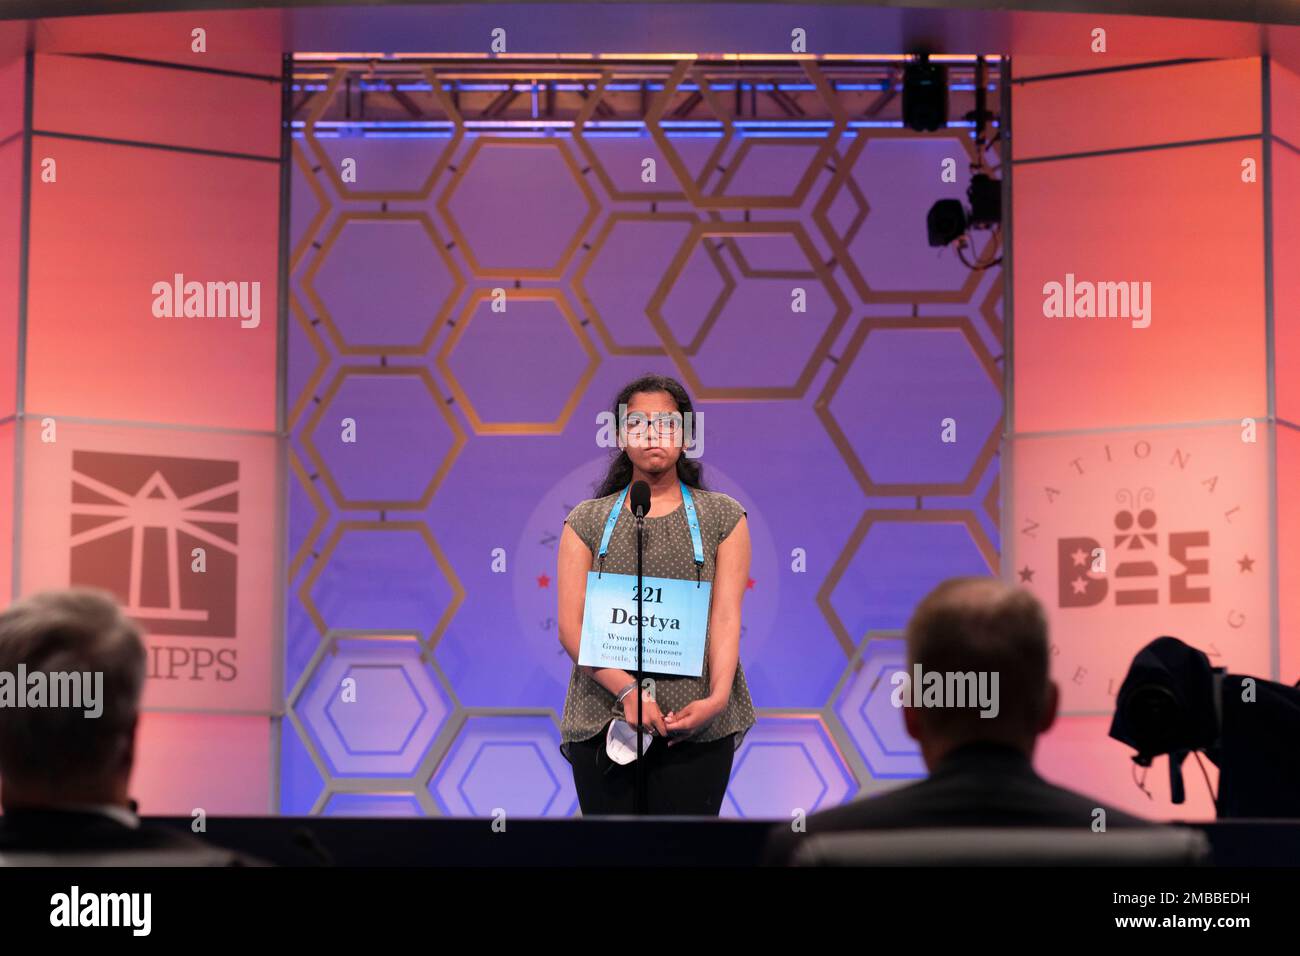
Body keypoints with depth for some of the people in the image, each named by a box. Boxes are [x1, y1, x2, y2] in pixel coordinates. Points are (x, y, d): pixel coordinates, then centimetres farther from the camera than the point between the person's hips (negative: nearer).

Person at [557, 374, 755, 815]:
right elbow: (571, 626, 1)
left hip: (696, 724, 0)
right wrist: (626, 691, -14)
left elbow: (726, 617, 0)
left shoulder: (722, 516, 11)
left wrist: (717, 697, -16)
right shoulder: (588, 521, 10)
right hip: (604, 722, 1)